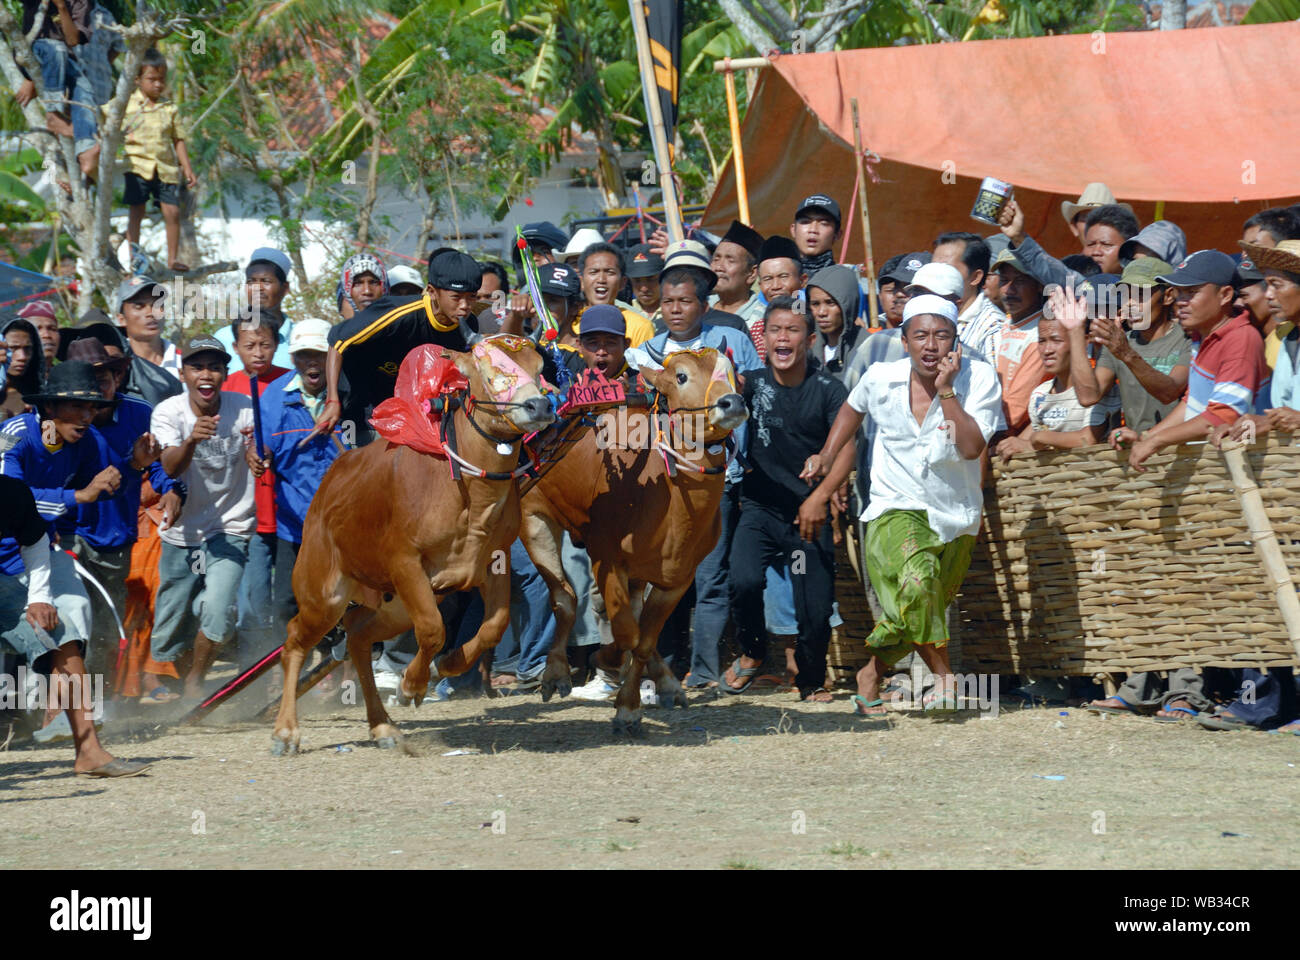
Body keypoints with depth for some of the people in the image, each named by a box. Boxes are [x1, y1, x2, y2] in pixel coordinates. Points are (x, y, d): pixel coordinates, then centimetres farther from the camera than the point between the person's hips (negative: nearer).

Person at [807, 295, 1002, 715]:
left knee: (922, 611, 10)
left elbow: (973, 448, -27)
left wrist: (946, 391, -29)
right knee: (916, 579, -30)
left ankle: (870, 674, 37)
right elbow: (852, 408, 18)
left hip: (955, 515, 1)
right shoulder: (881, 379, -7)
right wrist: (826, 457, 11)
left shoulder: (980, 378, -14)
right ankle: (944, 678, -15)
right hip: (897, 508, -1)